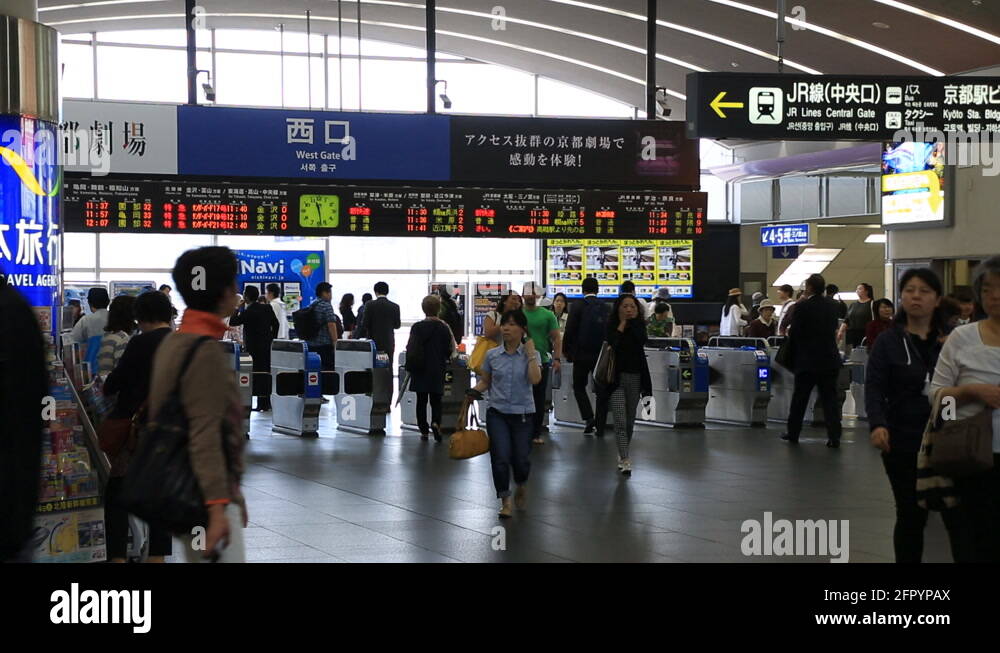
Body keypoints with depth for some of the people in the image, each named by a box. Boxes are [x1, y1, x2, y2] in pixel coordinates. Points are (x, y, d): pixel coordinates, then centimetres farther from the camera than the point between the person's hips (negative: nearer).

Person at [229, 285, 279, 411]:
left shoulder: (248, 312, -15)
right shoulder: (267, 308, 4)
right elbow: (276, 324, 10)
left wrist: (238, 308, -1)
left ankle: (263, 404, -2)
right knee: (267, 372, 12)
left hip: (256, 347, -6)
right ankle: (269, 402, 17)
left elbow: (232, 322, -11)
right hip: (268, 345, 6)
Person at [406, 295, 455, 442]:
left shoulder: (417, 327, -10)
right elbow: (450, 349, 0)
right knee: (436, 400, 8)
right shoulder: (444, 327, -5)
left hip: (421, 370, -1)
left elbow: (411, 350, -9)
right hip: (438, 371, 1)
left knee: (421, 400, 9)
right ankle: (435, 422, -17)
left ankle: (423, 431, 10)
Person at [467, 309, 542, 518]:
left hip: (523, 414, -1)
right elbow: (485, 381, 13)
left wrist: (530, 352, -15)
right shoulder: (492, 355, 3)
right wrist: (476, 390, -8)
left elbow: (535, 379, -19)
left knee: (521, 459, 1)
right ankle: (505, 501, 6)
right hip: (498, 414, 1)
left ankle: (521, 486, 36)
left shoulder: (531, 354, -3)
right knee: (501, 458, -11)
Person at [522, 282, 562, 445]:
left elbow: (556, 338, 4)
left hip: (542, 361, 0)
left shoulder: (547, 315, 5)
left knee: (539, 398, 5)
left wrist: (557, 358, -7)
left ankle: (536, 433, 13)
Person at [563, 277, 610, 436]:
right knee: (602, 391, 8)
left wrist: (566, 352, 4)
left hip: (582, 355, -2)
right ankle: (600, 427, 7)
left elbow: (569, 331, -8)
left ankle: (589, 418, -6)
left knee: (579, 387, 12)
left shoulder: (577, 307, -6)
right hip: (602, 355, 3)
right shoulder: (606, 308, 3)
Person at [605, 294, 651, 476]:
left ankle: (623, 454, 30)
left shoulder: (639, 326, 5)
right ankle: (625, 460, -15)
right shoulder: (612, 327, -2)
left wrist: (632, 321, -8)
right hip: (617, 377, -3)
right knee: (620, 421, -12)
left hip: (635, 377, 3)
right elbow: (613, 343, -21)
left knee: (630, 420, 13)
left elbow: (641, 340, -15)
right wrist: (622, 323, -10)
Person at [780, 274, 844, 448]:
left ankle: (793, 433, 20)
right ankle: (834, 437, 0)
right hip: (830, 360, 4)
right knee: (830, 399, 5)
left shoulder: (802, 307, -14)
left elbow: (793, 333, -10)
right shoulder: (832, 305, 2)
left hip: (807, 361, -3)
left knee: (799, 399, 10)